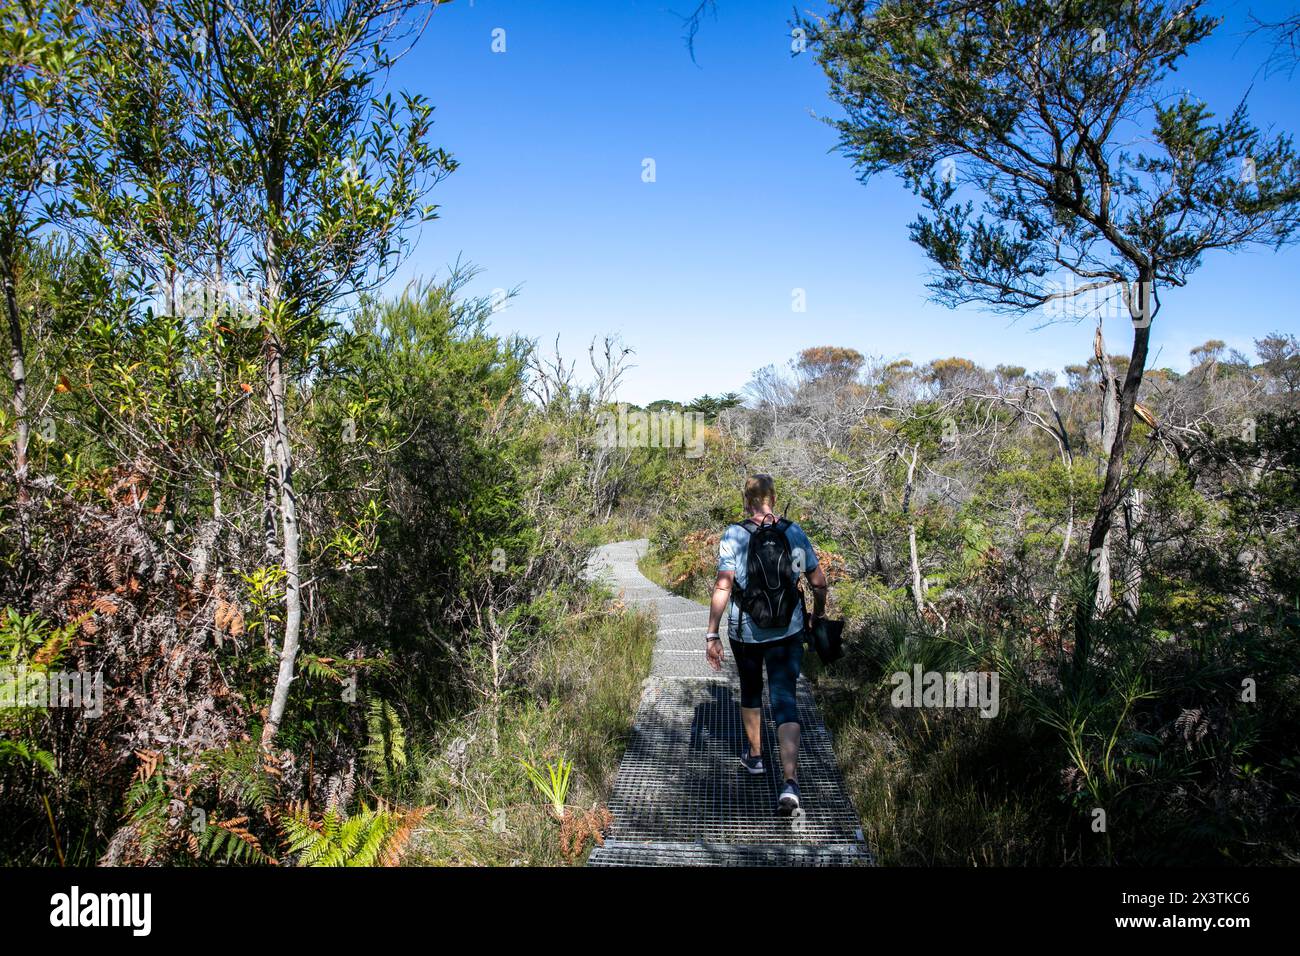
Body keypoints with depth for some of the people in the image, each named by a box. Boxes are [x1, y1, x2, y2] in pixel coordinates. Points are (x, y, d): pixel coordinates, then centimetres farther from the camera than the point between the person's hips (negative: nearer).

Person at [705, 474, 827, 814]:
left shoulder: (734, 535, -10)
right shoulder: (794, 532, -2)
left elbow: (723, 587, -16)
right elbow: (819, 583, 2)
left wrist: (712, 635, -12)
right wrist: (816, 616, 20)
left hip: (744, 632, 0)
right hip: (788, 633, 1)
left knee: (750, 689, 24)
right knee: (784, 700, 2)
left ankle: (754, 755, 43)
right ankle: (791, 783, -12)